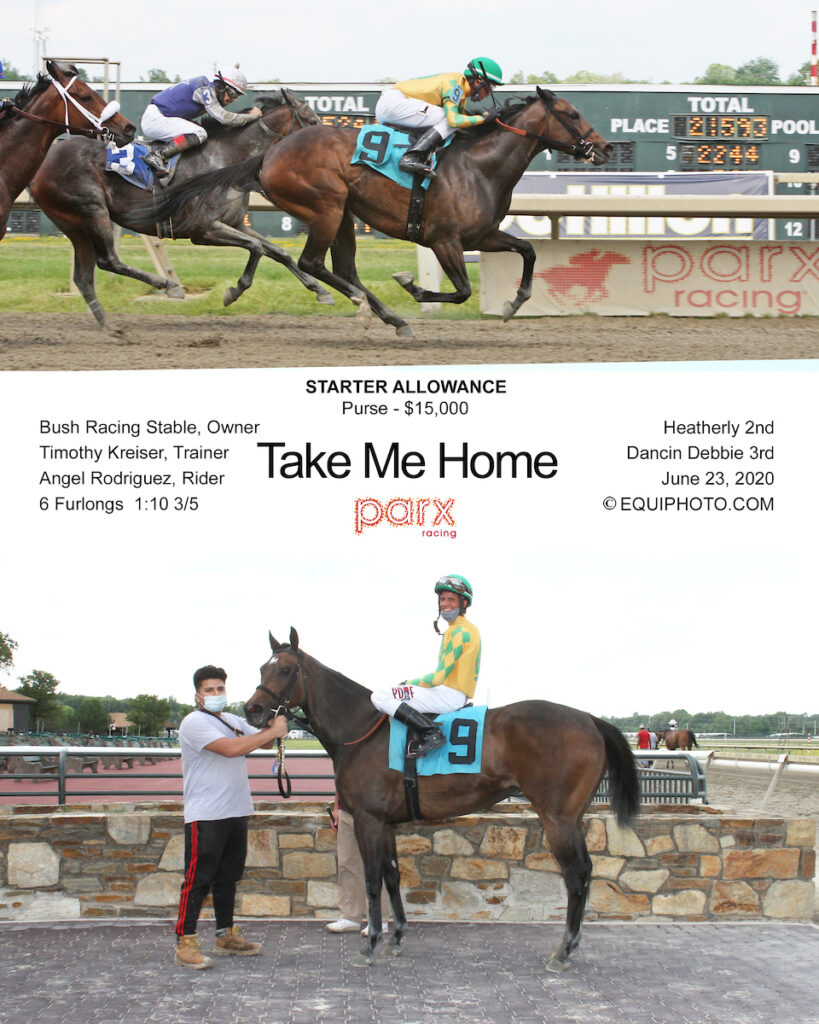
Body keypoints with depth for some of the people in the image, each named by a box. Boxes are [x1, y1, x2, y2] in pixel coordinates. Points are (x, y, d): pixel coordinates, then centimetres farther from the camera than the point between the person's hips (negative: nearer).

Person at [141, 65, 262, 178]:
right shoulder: (205, 89, -15)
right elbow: (222, 117, -22)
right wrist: (251, 116, -11)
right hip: (155, 119, -10)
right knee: (199, 134, -20)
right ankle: (157, 156, -27)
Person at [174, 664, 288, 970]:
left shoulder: (233, 721, 16)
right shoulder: (195, 723, -11)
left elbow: (264, 743, 23)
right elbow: (231, 748, -24)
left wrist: (272, 726, -1)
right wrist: (273, 731, -19)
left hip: (237, 813, 8)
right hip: (205, 816, -8)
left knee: (229, 877, 15)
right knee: (198, 879, -8)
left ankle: (226, 936, 24)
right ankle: (185, 943, -6)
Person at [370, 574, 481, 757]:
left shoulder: (459, 632, -14)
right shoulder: (469, 629, 18)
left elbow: (439, 677, -17)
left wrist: (410, 683, -3)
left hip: (450, 695, -11)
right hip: (457, 697, 11)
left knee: (380, 696, -19)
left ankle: (431, 732, -25)